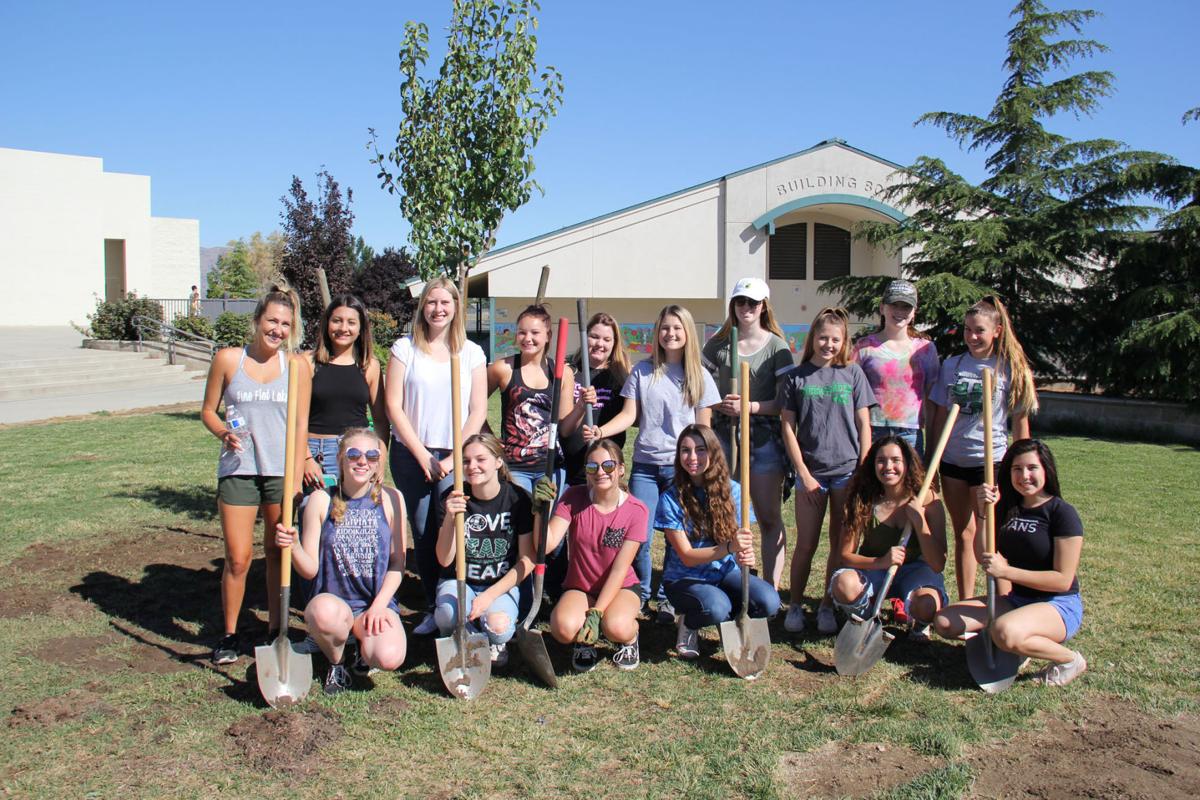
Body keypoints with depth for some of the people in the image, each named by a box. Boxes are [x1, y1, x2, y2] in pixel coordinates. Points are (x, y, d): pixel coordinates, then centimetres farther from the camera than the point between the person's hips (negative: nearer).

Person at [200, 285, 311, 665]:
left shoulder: (296, 366, 2)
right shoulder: (228, 359, 1)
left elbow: (301, 424, 1)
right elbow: (208, 409, 9)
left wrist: (297, 477, -5)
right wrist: (223, 432, -12)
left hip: (282, 472, 1)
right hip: (238, 470, 0)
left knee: (278, 553, 10)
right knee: (238, 558, -1)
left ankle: (275, 629, 24)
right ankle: (229, 633, 18)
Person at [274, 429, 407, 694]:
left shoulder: (391, 499, 0)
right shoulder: (321, 500, -1)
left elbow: (398, 562, 3)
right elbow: (310, 570, -2)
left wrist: (379, 605, -9)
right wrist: (292, 546, -22)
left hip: (377, 603, 0)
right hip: (334, 599, 0)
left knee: (389, 658, -29)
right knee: (324, 611, -38)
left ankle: (364, 642, 12)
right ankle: (336, 663, -2)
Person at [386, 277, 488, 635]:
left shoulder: (471, 352, 6)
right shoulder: (405, 348, 4)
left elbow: (478, 411, 3)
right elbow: (394, 406, -1)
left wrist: (454, 457, -7)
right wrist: (423, 456, -6)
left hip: (455, 458, 0)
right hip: (411, 455, 1)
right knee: (422, 535, 3)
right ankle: (432, 609, 14)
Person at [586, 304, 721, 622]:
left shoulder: (700, 375, 5)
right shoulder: (642, 371, 6)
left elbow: (704, 426, 6)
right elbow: (629, 415, 2)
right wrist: (601, 431, -15)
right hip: (646, 465, 0)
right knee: (638, 536, -4)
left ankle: (668, 599, 19)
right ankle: (638, 595, 18)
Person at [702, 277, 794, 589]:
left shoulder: (776, 346, 0)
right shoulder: (718, 344, 7)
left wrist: (750, 406, -17)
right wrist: (720, 405, -12)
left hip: (764, 437, -2)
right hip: (724, 435, 2)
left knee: (769, 519, 1)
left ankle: (771, 590, 7)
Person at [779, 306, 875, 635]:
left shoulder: (852, 373, 3)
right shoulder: (796, 377, 2)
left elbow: (864, 426, 3)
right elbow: (788, 427, 1)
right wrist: (804, 474, -5)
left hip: (847, 471, 1)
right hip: (811, 472, -1)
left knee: (841, 544, 8)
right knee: (806, 545, 3)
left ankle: (827, 606, 21)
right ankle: (795, 606, 18)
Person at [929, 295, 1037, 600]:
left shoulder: (1012, 369, -3)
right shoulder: (952, 365, 5)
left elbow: (1020, 423, 1)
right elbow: (939, 416, 8)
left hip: (990, 459, -4)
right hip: (952, 460, 4)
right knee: (963, 534, 12)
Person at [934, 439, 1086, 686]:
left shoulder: (1062, 513, -14)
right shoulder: (1006, 507, 4)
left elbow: (1063, 579, -17)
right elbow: (982, 556, -2)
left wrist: (1005, 571, -20)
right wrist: (983, 512, -14)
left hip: (1058, 606, -6)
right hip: (1015, 600, 7)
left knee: (1005, 633, -37)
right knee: (945, 622, -8)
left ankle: (1069, 659, -8)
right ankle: (1024, 642, 5)